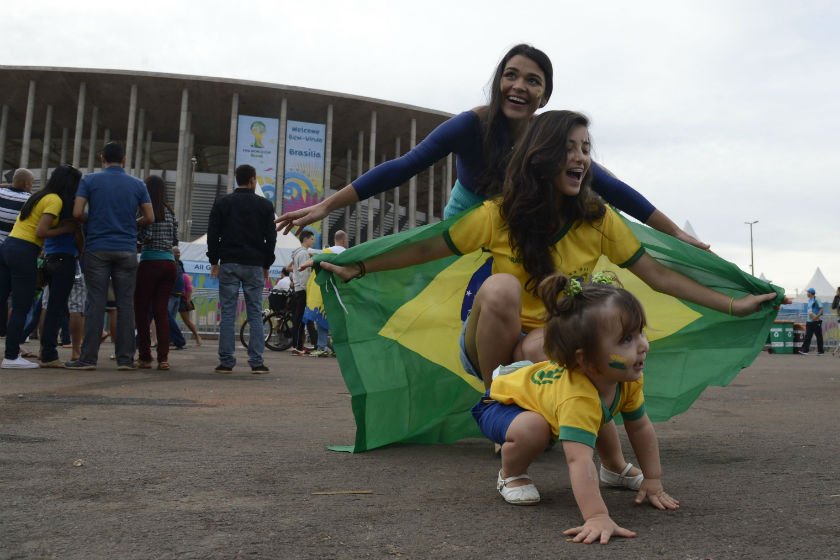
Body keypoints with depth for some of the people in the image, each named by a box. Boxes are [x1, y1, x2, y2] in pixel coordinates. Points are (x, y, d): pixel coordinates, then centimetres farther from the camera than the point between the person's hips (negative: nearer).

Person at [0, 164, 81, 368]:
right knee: (21, 308, -2)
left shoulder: (39, 196, 21)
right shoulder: (55, 200, -7)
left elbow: (34, 226, 13)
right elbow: (40, 232, -15)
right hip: (24, 253, -9)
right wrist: (65, 228, -5)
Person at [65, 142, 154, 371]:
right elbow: (149, 217, 3)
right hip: (126, 250, 1)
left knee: (96, 302, 0)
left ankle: (88, 358, -1)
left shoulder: (90, 180, 3)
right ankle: (125, 358, 2)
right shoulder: (137, 184, 7)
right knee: (126, 303, 2)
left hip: (97, 248, -1)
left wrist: (92, 222, 15)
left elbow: (77, 213, -5)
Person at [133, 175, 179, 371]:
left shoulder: (148, 210, -5)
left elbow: (146, 236, -13)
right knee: (162, 310, 6)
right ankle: (163, 358, 0)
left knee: (141, 310, 4)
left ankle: (145, 357, 4)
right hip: (170, 264, 6)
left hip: (150, 263, -6)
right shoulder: (170, 212, 13)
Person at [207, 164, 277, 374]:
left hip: (229, 263, 1)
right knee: (255, 313, 2)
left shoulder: (222, 203, 6)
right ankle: (257, 362, -1)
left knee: (228, 313, 1)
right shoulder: (265, 205, 4)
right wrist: (266, 265, 12)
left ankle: (226, 362, 0)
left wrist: (214, 262, 10)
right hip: (254, 265, 0)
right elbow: (271, 238, 4)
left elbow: (213, 234, 3)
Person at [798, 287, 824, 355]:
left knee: (819, 336, 0)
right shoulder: (809, 300, 15)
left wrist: (817, 316, -26)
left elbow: (821, 309, -16)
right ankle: (805, 350, -1)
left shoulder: (816, 300, -10)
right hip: (809, 321, 8)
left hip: (816, 321, -8)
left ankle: (820, 351, 5)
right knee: (807, 336, 2)